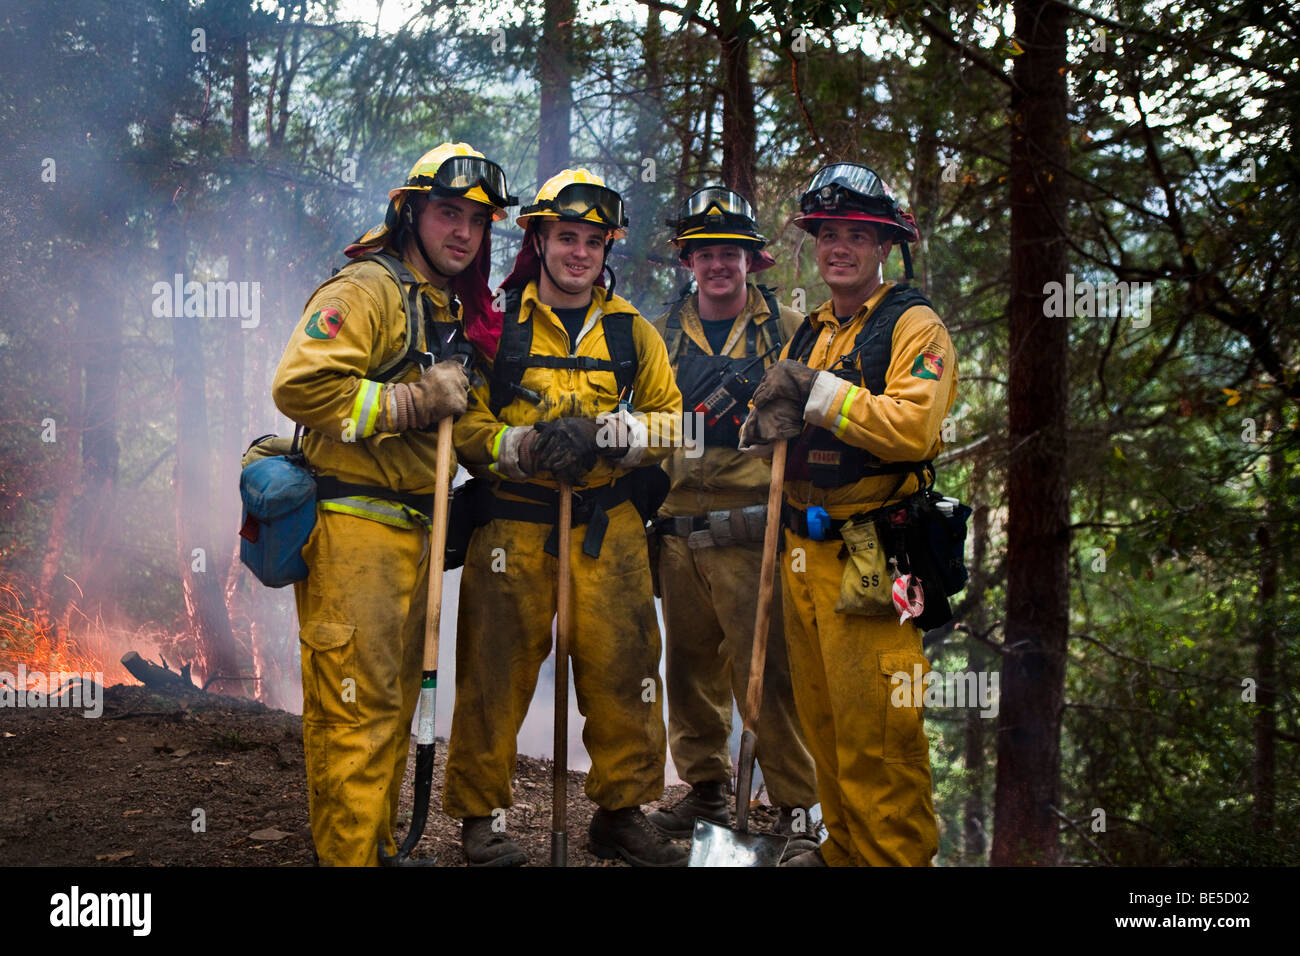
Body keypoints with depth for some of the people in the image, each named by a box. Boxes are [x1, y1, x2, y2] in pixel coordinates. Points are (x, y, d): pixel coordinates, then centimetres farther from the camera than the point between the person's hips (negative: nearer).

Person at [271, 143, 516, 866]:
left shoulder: (452, 310, 19)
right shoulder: (366, 290, -10)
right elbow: (300, 384, -23)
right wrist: (410, 403, -19)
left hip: (411, 531, 10)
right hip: (352, 527, -9)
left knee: (396, 700, 17)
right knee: (357, 706, -7)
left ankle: (382, 843, 29)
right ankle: (347, 856, 2)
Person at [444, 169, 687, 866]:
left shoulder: (630, 331, 11)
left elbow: (671, 419, 9)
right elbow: (463, 422, -1)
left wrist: (604, 433, -10)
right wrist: (523, 447, -18)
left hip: (609, 529, 3)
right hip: (513, 527, -2)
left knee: (622, 670, 4)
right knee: (497, 674, 2)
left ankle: (622, 813, 20)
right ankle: (477, 816, 16)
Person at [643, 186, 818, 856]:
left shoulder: (787, 331, 4)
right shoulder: (660, 336, 13)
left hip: (753, 532, -4)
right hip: (678, 533, 4)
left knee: (769, 669, -6)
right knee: (691, 665, 11)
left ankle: (796, 806, 4)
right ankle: (705, 787, 26)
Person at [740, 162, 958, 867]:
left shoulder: (914, 326, -5)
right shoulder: (810, 333, 18)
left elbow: (913, 427, -22)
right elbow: (763, 426, 14)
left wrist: (818, 391, -19)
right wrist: (766, 425, -10)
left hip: (872, 560, -7)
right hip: (804, 549, 7)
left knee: (876, 731, -5)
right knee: (823, 717, 15)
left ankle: (898, 855, 8)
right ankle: (844, 848, 28)